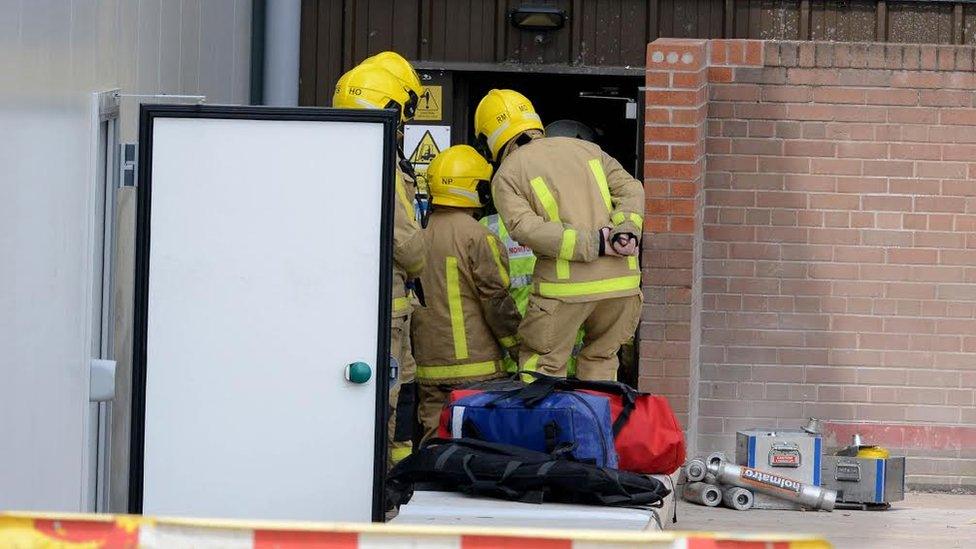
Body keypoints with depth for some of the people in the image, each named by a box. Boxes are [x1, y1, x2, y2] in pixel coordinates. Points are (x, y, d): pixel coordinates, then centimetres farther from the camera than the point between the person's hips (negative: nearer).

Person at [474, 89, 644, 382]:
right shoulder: (585, 148, 19)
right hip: (621, 280, 4)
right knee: (601, 360, 20)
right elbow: (630, 188, 9)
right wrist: (627, 229, -6)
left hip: (567, 287, -4)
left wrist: (595, 244, -14)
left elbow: (526, 228, -12)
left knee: (542, 369, 8)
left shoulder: (506, 175, 5)